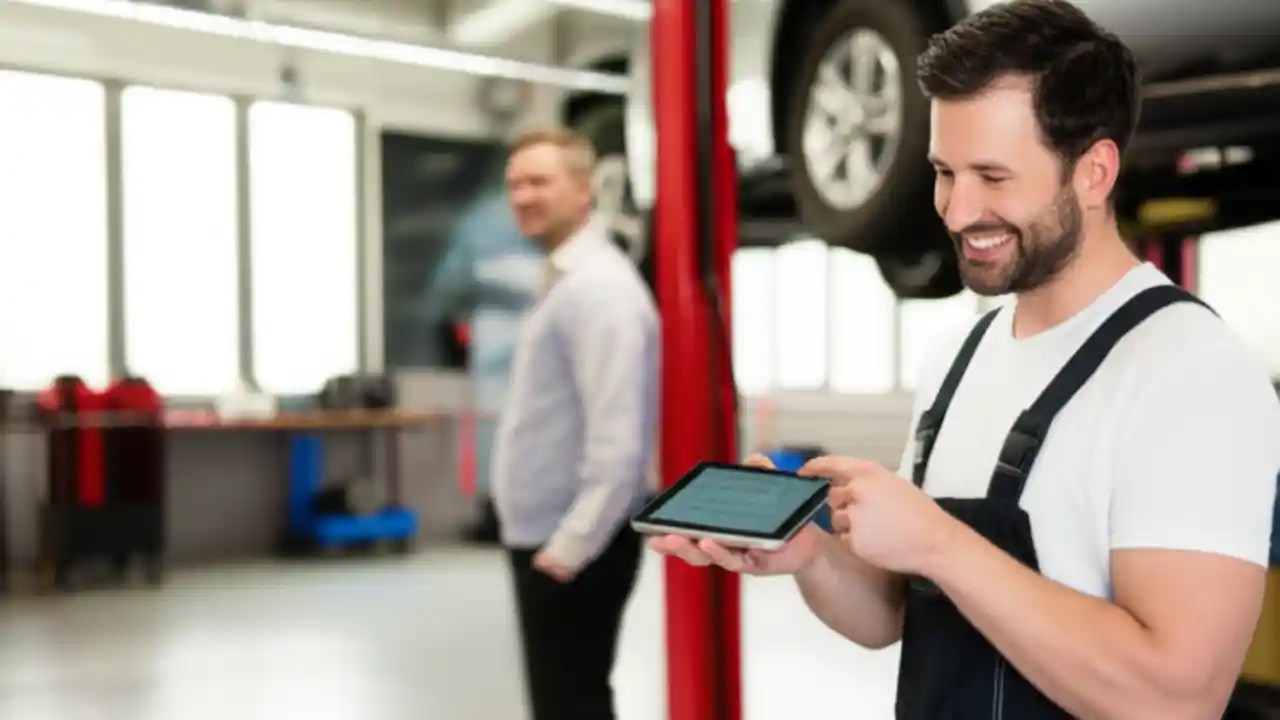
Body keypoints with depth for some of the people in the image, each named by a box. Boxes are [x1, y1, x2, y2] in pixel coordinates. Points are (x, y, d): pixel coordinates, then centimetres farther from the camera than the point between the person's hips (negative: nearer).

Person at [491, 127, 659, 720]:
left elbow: (617, 441, -26)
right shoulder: (563, 282, 13)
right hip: (544, 538, 10)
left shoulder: (599, 287, -18)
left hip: (574, 548, -10)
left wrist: (570, 546, -23)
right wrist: (551, 539, 19)